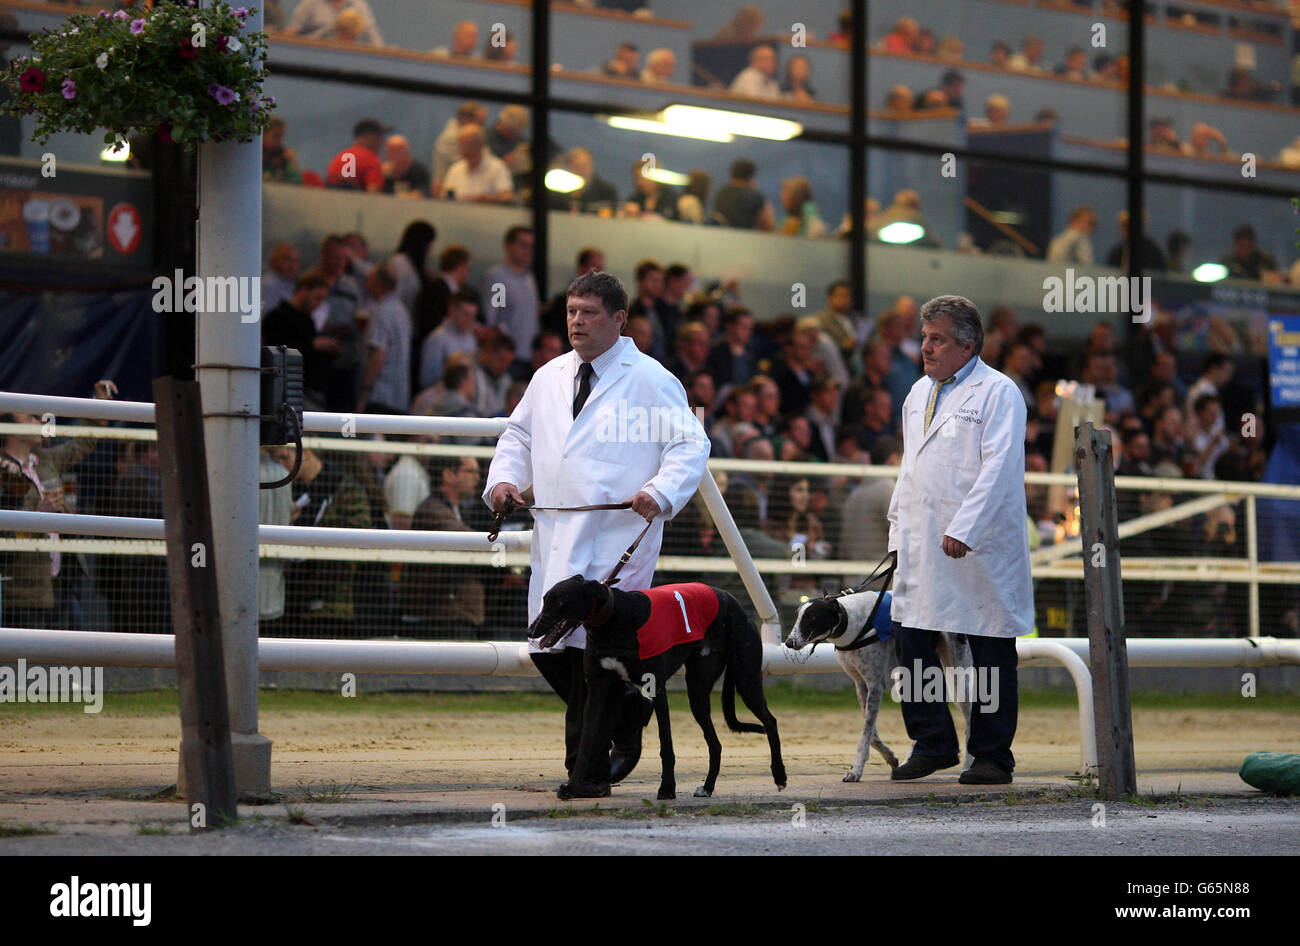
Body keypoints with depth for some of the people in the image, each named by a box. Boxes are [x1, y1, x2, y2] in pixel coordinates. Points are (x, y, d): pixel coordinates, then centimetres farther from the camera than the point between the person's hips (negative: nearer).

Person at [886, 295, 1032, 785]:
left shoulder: (998, 393, -7)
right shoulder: (919, 394, 17)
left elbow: (999, 468, -15)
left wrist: (963, 528, -23)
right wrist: (898, 530, 18)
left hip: (981, 550, -7)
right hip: (922, 547, 7)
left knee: (990, 655, 0)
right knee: (911, 643, 2)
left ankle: (991, 756, 8)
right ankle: (932, 744, 14)